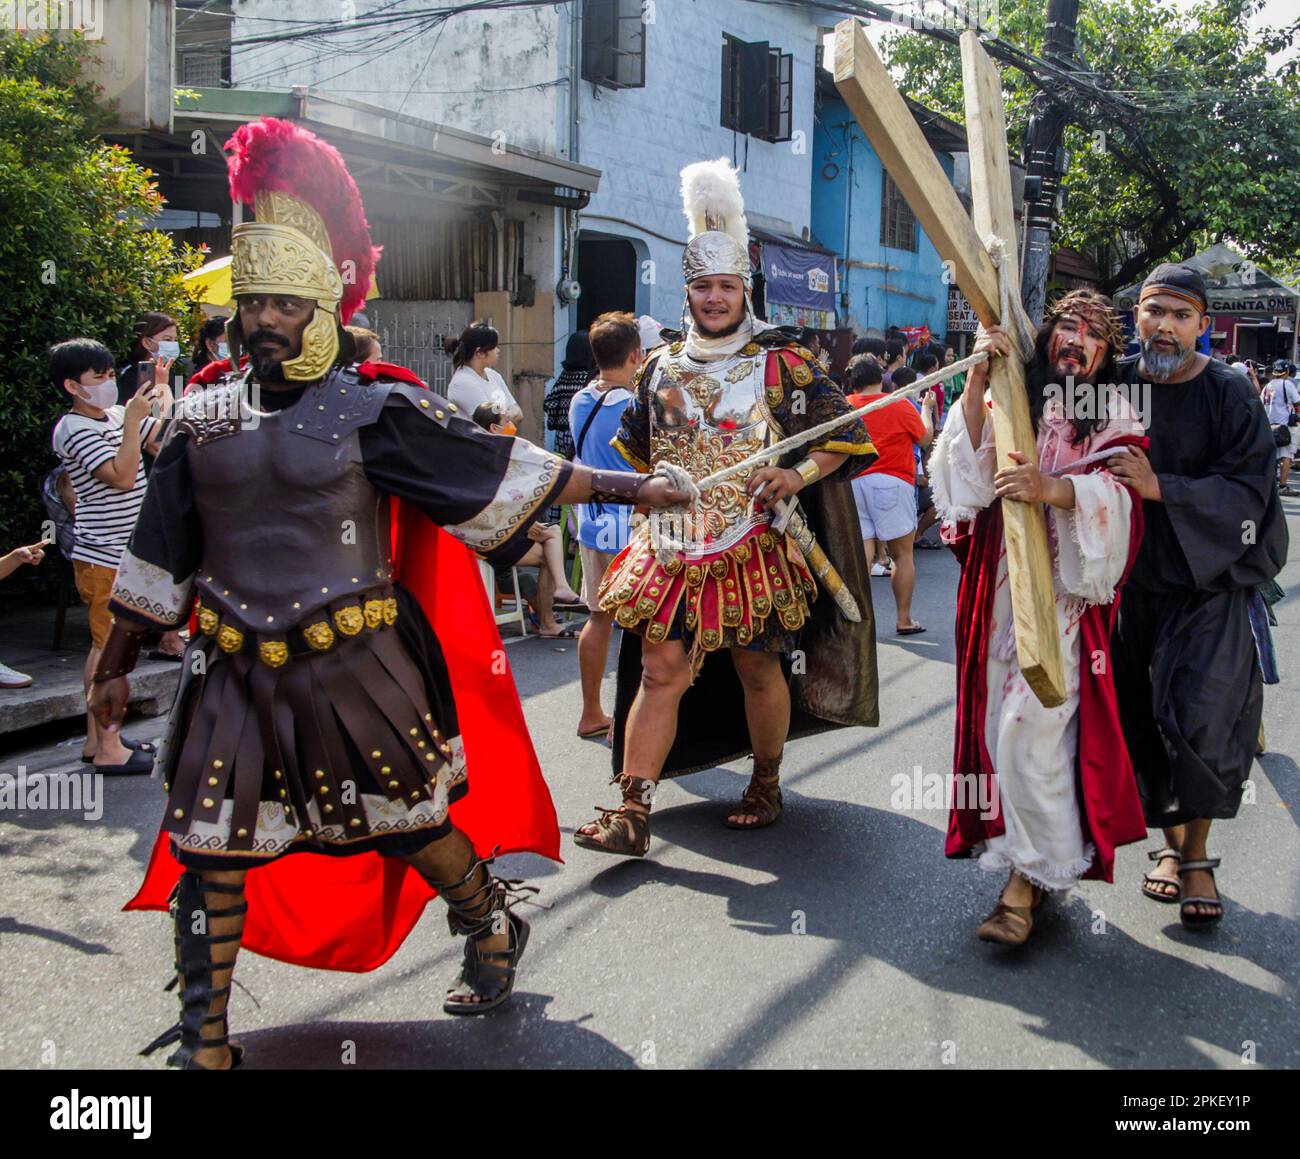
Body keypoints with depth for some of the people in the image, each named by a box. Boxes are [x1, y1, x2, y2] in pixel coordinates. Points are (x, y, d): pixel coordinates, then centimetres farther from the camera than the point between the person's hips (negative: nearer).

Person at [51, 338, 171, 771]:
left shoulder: (117, 416, 11)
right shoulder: (74, 430, -14)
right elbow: (122, 476, -24)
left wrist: (162, 386, 5)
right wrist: (133, 420, -24)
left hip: (125, 553, 9)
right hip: (105, 558, -9)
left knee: (104, 646, 14)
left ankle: (95, 738, 22)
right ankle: (109, 749, 0)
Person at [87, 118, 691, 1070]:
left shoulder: (375, 409, -7)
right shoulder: (204, 422, 6)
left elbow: (505, 469, -5)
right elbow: (158, 559, 13)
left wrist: (633, 487, -6)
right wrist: (115, 667, 18)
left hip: (357, 667, -3)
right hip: (236, 674, 4)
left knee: (411, 823, 9)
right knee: (210, 849, 5)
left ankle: (495, 927, 39)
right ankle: (204, 1040, 22)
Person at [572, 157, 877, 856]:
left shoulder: (783, 364, -1)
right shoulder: (660, 368, 10)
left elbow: (845, 434, -1)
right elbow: (636, 451, 24)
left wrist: (798, 475, -16)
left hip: (756, 552, -2)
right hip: (673, 550, 3)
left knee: (758, 669, 9)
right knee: (661, 671, -3)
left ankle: (766, 785, 30)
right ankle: (632, 812, -3)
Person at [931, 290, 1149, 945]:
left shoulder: (1115, 418, 5)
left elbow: (1118, 498, -10)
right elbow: (971, 476, -4)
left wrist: (1052, 488, -28)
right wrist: (976, 384, -11)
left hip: (1065, 593, -3)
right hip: (999, 589, 3)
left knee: (1031, 727, -10)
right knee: (999, 723, 4)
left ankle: (1030, 873, 3)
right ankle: (1029, 858, 18)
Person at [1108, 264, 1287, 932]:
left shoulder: (1229, 395, -7)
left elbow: (1247, 493, -14)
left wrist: (1161, 487, -24)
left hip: (1206, 582, -3)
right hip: (1132, 581, 3)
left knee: (1200, 717, -10)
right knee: (1143, 719, 8)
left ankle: (1196, 854, 8)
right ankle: (1172, 842, 25)